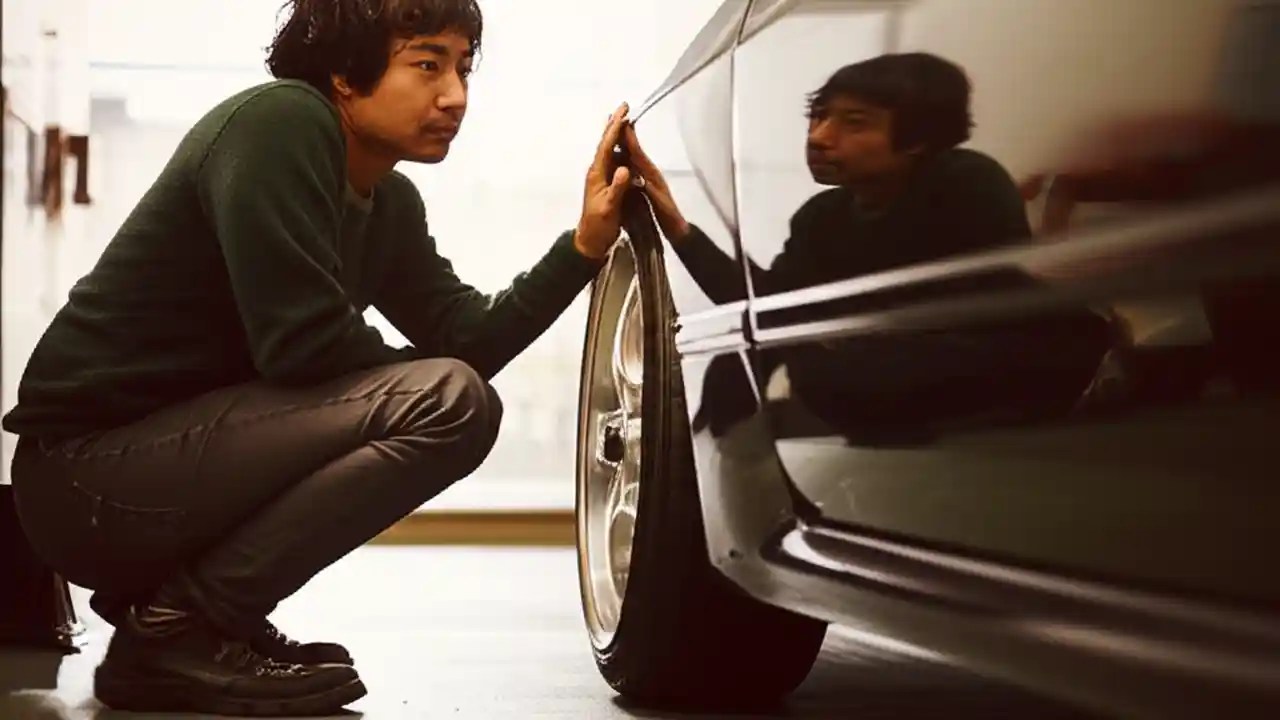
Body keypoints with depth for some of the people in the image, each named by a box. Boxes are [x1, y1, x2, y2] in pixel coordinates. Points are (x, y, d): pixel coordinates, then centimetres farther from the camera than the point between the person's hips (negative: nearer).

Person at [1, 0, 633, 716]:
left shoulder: (391, 203, 11)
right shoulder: (276, 124, -16)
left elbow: (467, 339, 9)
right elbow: (302, 345, -22)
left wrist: (584, 247, -1)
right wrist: (422, 378, -5)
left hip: (175, 451, 10)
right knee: (451, 401, -19)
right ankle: (174, 629, -14)